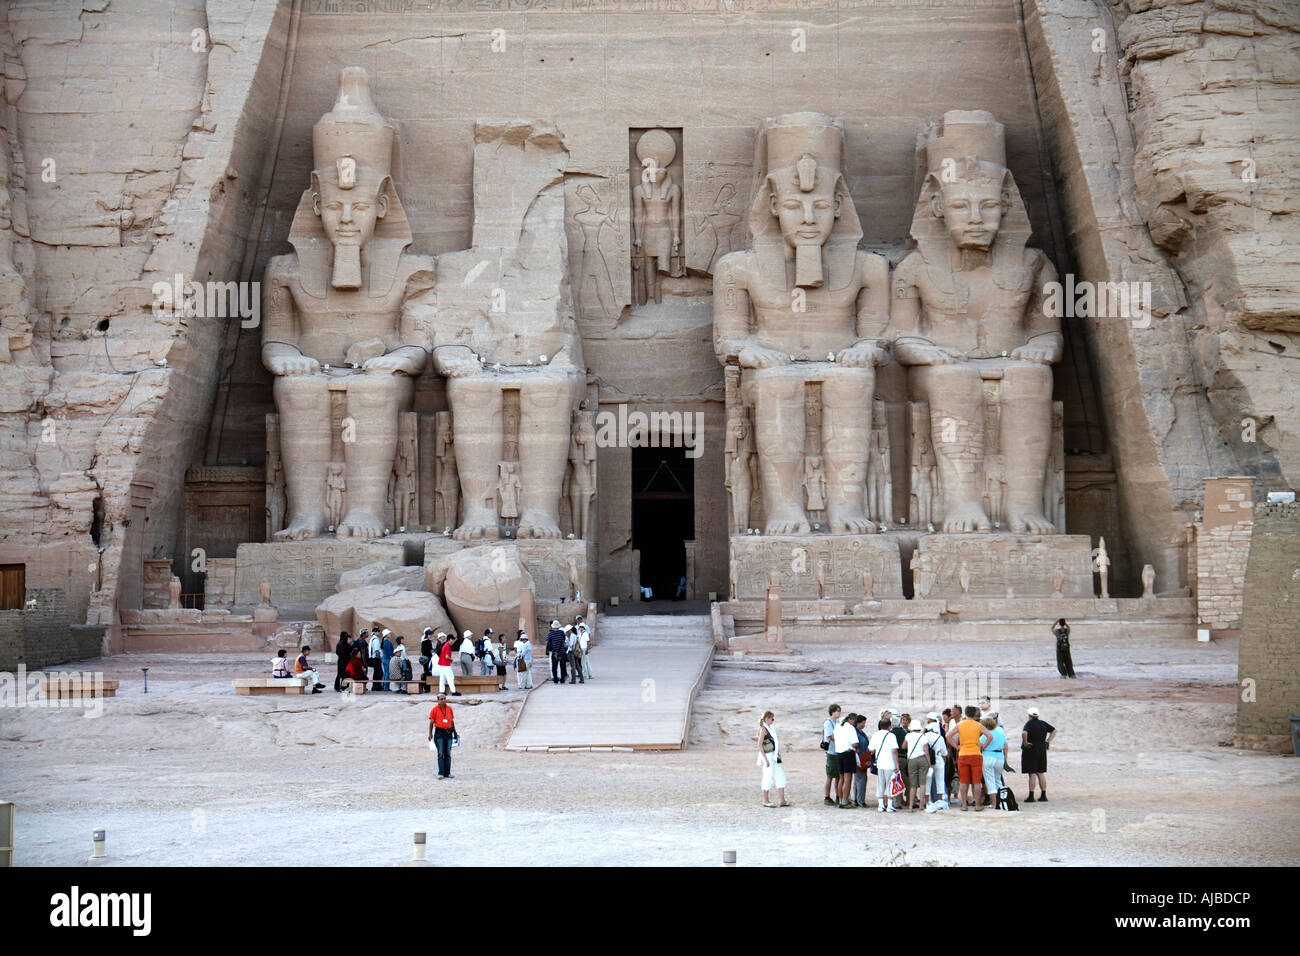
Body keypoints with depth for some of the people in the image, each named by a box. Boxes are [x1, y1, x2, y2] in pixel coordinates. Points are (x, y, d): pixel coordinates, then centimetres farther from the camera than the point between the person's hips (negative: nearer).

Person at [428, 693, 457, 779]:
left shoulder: (449, 709, 10)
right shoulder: (435, 710, -1)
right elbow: (431, 722, -1)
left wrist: (455, 732, 19)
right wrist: (430, 734, -7)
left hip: (448, 733, 4)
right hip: (439, 733, -4)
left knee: (448, 754, 5)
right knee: (441, 754, -8)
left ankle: (447, 773, 9)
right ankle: (441, 773, -8)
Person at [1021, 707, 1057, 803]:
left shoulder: (1029, 723, -14)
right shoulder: (1043, 723, 6)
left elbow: (1024, 733, -33)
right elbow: (1054, 731, 17)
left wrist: (1025, 743, -19)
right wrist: (1047, 741, 12)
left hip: (1031, 751, -6)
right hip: (1042, 750, 6)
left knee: (1032, 774, -3)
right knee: (1041, 773, 12)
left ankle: (1031, 796, -2)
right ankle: (1043, 795, 14)